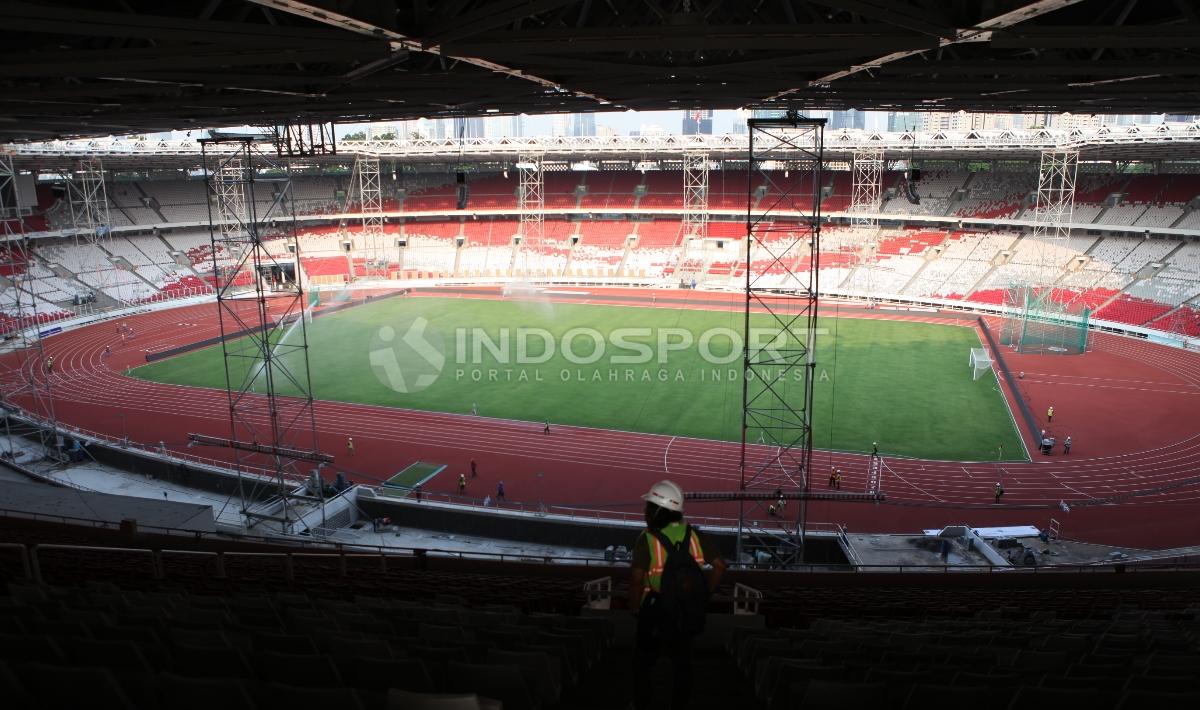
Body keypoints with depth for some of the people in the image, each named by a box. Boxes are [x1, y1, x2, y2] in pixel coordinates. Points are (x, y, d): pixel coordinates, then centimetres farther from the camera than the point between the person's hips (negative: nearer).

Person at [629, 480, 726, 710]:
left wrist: (634, 606, -9)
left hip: (655, 607, -3)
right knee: (682, 660, 17)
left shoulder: (648, 538, -18)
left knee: (644, 659, 16)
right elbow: (719, 565, -3)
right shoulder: (692, 535, -4)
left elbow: (637, 578, -24)